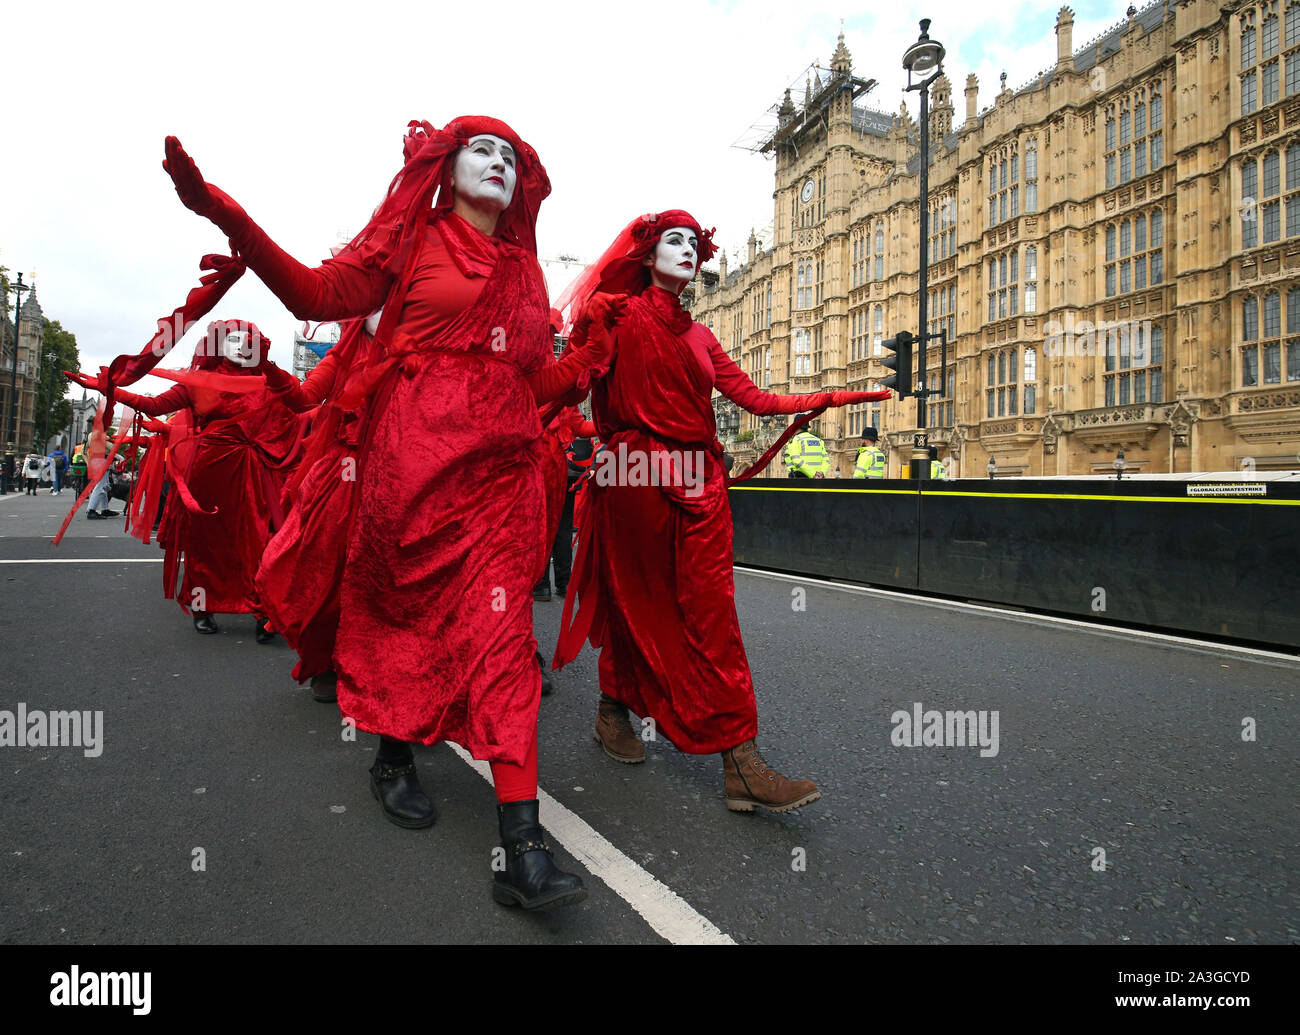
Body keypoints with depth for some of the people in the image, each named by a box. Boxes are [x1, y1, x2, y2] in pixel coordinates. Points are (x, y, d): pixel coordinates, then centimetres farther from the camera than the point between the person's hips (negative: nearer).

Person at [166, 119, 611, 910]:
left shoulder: (524, 270, 20)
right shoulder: (414, 237, 10)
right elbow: (319, 293, -2)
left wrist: (598, 349, 5)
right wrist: (226, 215, -11)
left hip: (498, 466, 2)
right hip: (412, 451, -2)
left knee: (500, 624, -9)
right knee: (398, 605, 9)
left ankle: (524, 848, -13)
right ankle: (394, 757, 34)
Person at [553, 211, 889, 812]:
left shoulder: (699, 336, 20)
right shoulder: (616, 314, 5)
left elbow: (753, 398, 15)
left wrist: (827, 399, 11)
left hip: (699, 480, 5)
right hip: (636, 474, -4)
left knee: (712, 612, -3)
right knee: (638, 607, 5)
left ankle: (741, 762, -3)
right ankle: (613, 710, 31)